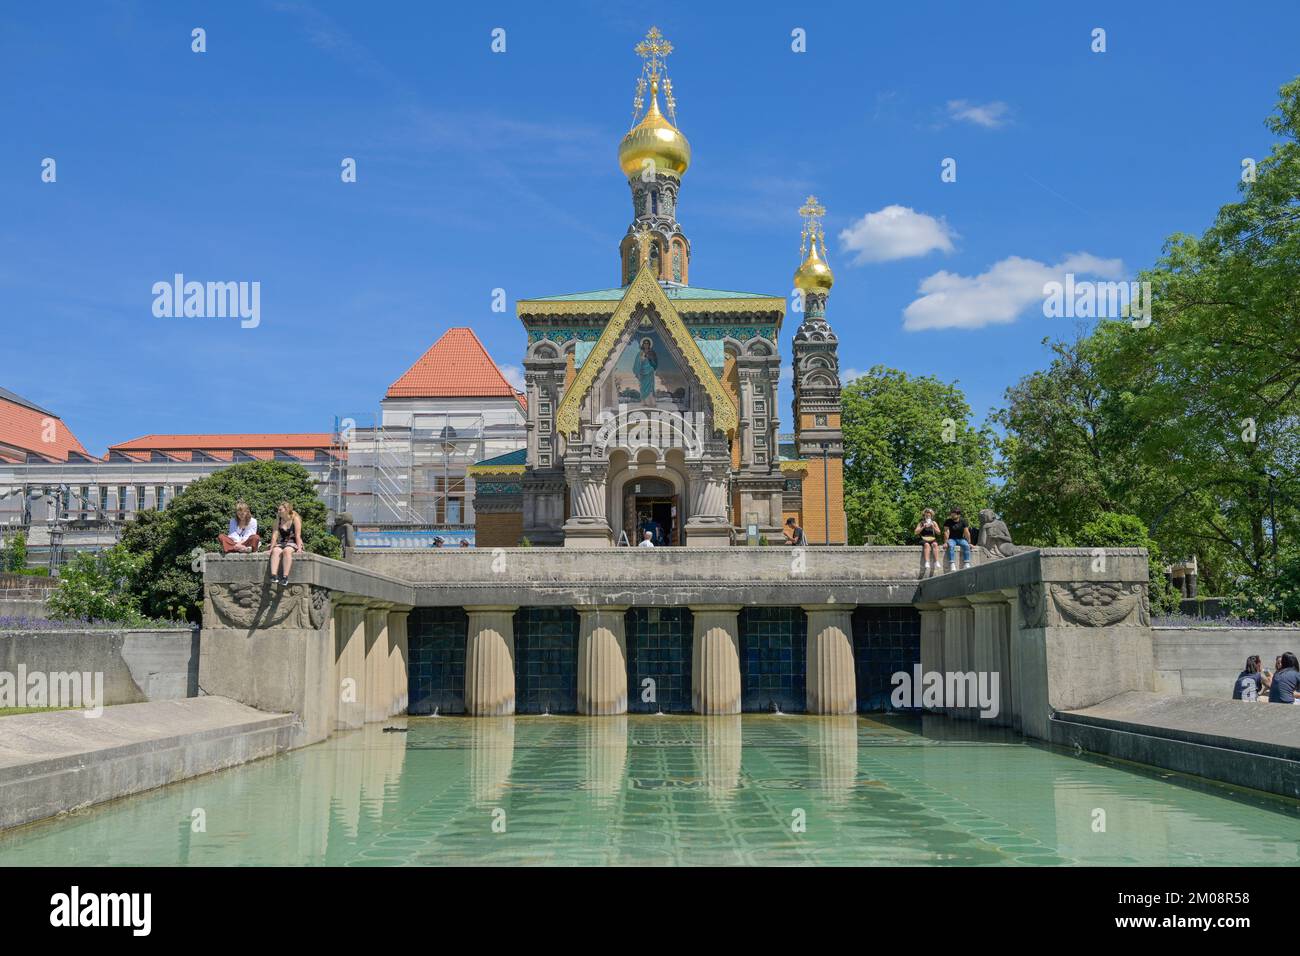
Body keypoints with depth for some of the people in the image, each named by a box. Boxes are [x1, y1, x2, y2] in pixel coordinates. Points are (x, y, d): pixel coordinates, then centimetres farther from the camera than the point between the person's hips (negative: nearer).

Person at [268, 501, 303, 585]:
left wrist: (299, 548, -17)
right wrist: (271, 548, -5)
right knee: (275, 551, -30)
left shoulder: (295, 519, -5)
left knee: (286, 551, -37)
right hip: (282, 543, 4)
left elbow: (298, 535, -11)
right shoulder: (278, 520, 8)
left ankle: (285, 577, -42)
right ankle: (274, 575, -43)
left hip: (293, 543, -4)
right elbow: (275, 535, 2)